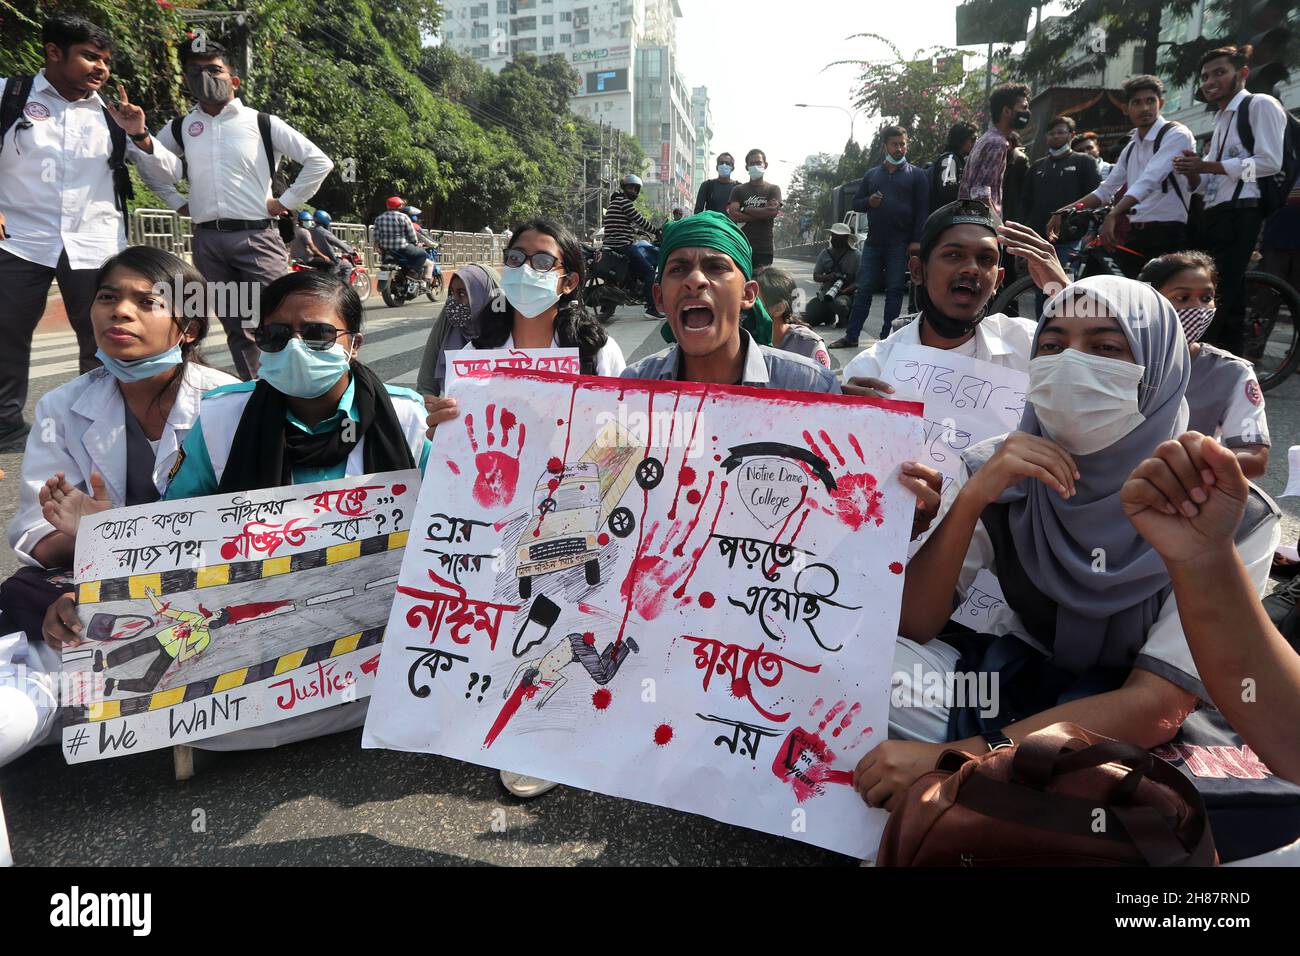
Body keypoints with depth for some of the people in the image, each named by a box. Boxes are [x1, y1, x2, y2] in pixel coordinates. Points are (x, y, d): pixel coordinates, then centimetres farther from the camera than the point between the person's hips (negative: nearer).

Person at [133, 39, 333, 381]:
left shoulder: (262, 124, 0)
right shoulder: (180, 128, 11)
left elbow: (319, 161, -1)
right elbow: (148, 165, 26)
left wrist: (286, 202, -2)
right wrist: (178, 202, 15)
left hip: (256, 236, -4)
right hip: (207, 240, 4)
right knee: (236, 328, 8)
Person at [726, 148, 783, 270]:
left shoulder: (773, 189, 11)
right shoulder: (738, 190, 12)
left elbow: (773, 211, -8)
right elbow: (733, 215, -3)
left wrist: (745, 210, -2)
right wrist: (762, 214, -6)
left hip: (764, 248, -1)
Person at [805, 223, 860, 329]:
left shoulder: (855, 255, -2)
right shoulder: (825, 253, 10)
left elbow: (858, 281, -7)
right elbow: (816, 277, 10)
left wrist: (843, 291, -24)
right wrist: (828, 277, -12)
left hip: (847, 293, -4)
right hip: (826, 292, 4)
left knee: (839, 303, -40)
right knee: (808, 318, -14)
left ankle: (844, 318, -2)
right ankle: (829, 316, 20)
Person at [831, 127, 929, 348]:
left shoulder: (916, 175, 6)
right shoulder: (872, 174, 15)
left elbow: (922, 209, -1)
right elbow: (856, 203, 18)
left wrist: (916, 240, -11)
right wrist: (869, 202, -5)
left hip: (900, 244, -3)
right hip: (873, 241, 3)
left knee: (895, 290, 0)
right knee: (863, 288, 1)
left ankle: (887, 337, 4)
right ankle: (851, 336, 3)